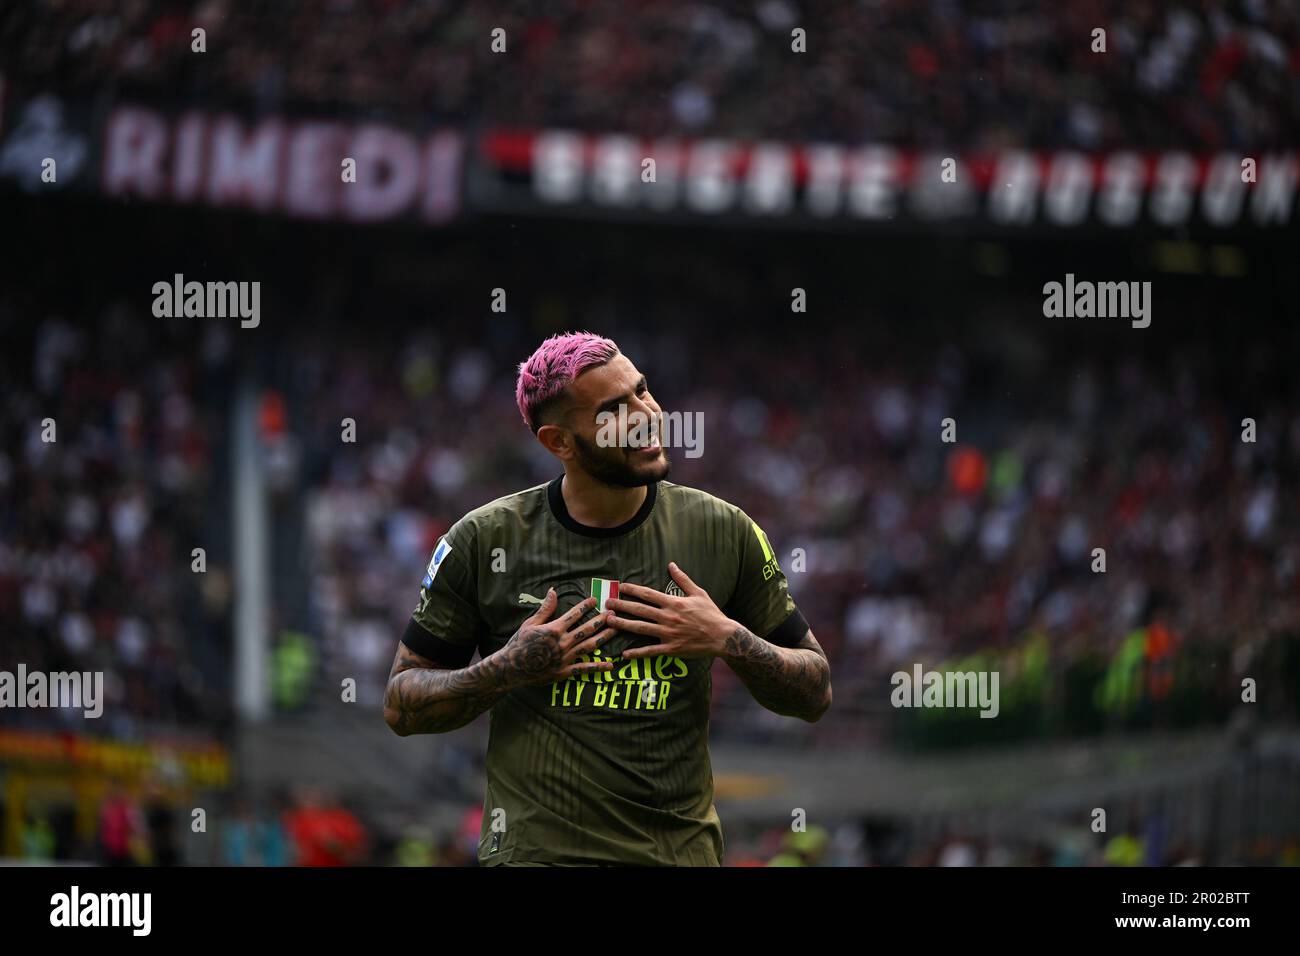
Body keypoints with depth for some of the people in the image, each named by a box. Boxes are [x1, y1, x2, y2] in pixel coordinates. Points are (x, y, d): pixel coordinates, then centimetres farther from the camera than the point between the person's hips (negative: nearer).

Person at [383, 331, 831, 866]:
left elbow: (814, 694, 7)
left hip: (682, 850, 2)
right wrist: (508, 669, -13)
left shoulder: (723, 532, 1)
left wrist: (729, 640, -10)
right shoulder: (485, 541, -2)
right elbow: (401, 706, 3)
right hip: (534, 850, -2)